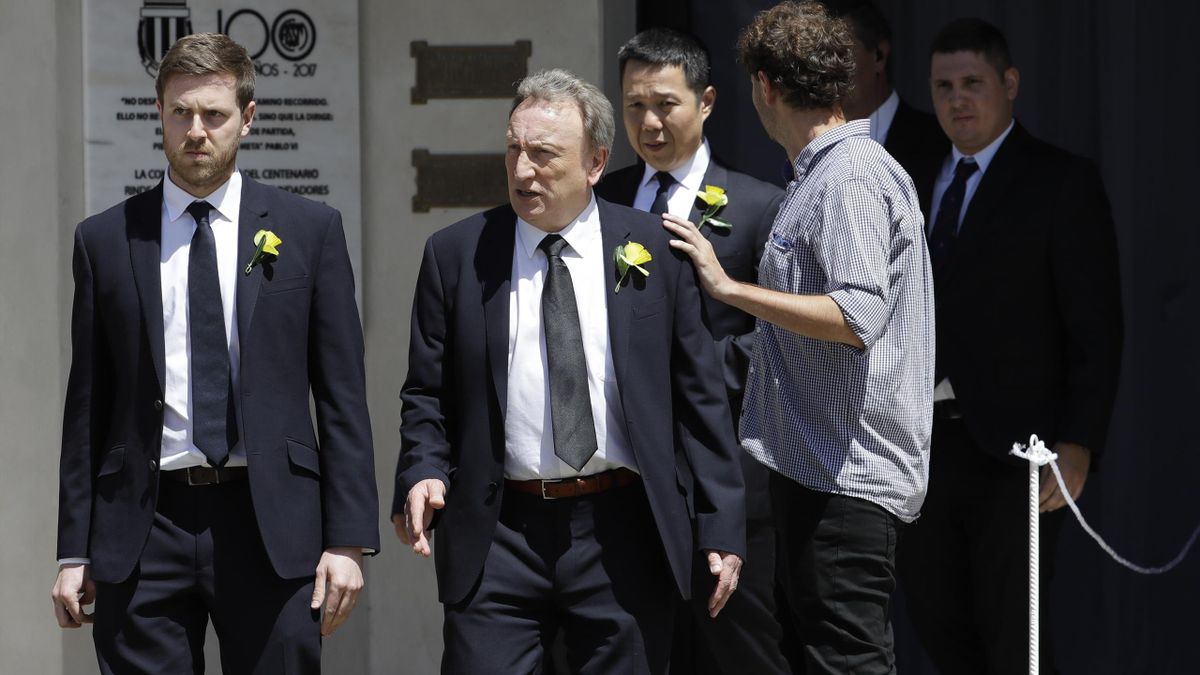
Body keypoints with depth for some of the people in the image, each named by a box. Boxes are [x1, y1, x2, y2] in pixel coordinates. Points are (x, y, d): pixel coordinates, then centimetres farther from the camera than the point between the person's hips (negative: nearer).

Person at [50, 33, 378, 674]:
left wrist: (348, 541, -3)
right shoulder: (104, 240, 9)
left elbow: (342, 397, 4)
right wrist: (75, 551, 5)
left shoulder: (309, 230, 6)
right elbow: (88, 404, 10)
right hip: (144, 526, 1)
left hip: (271, 524, -1)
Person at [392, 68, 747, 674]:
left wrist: (721, 527, 2)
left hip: (623, 532, 0)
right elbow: (427, 392, 8)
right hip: (497, 539, 0)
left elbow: (698, 395, 5)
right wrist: (423, 472, -11)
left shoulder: (653, 249, 3)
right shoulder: (456, 254, 4)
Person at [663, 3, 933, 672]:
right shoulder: (829, 171, 18)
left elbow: (857, 317, -25)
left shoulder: (852, 177, -15)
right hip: (822, 466, 11)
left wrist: (729, 287, -22)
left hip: (847, 472, -11)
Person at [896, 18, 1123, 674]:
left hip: (1011, 450, -5)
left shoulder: (1062, 182, -4)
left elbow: (1096, 326, -8)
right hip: (922, 447, 5)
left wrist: (1078, 443, -15)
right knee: (937, 622, 10)